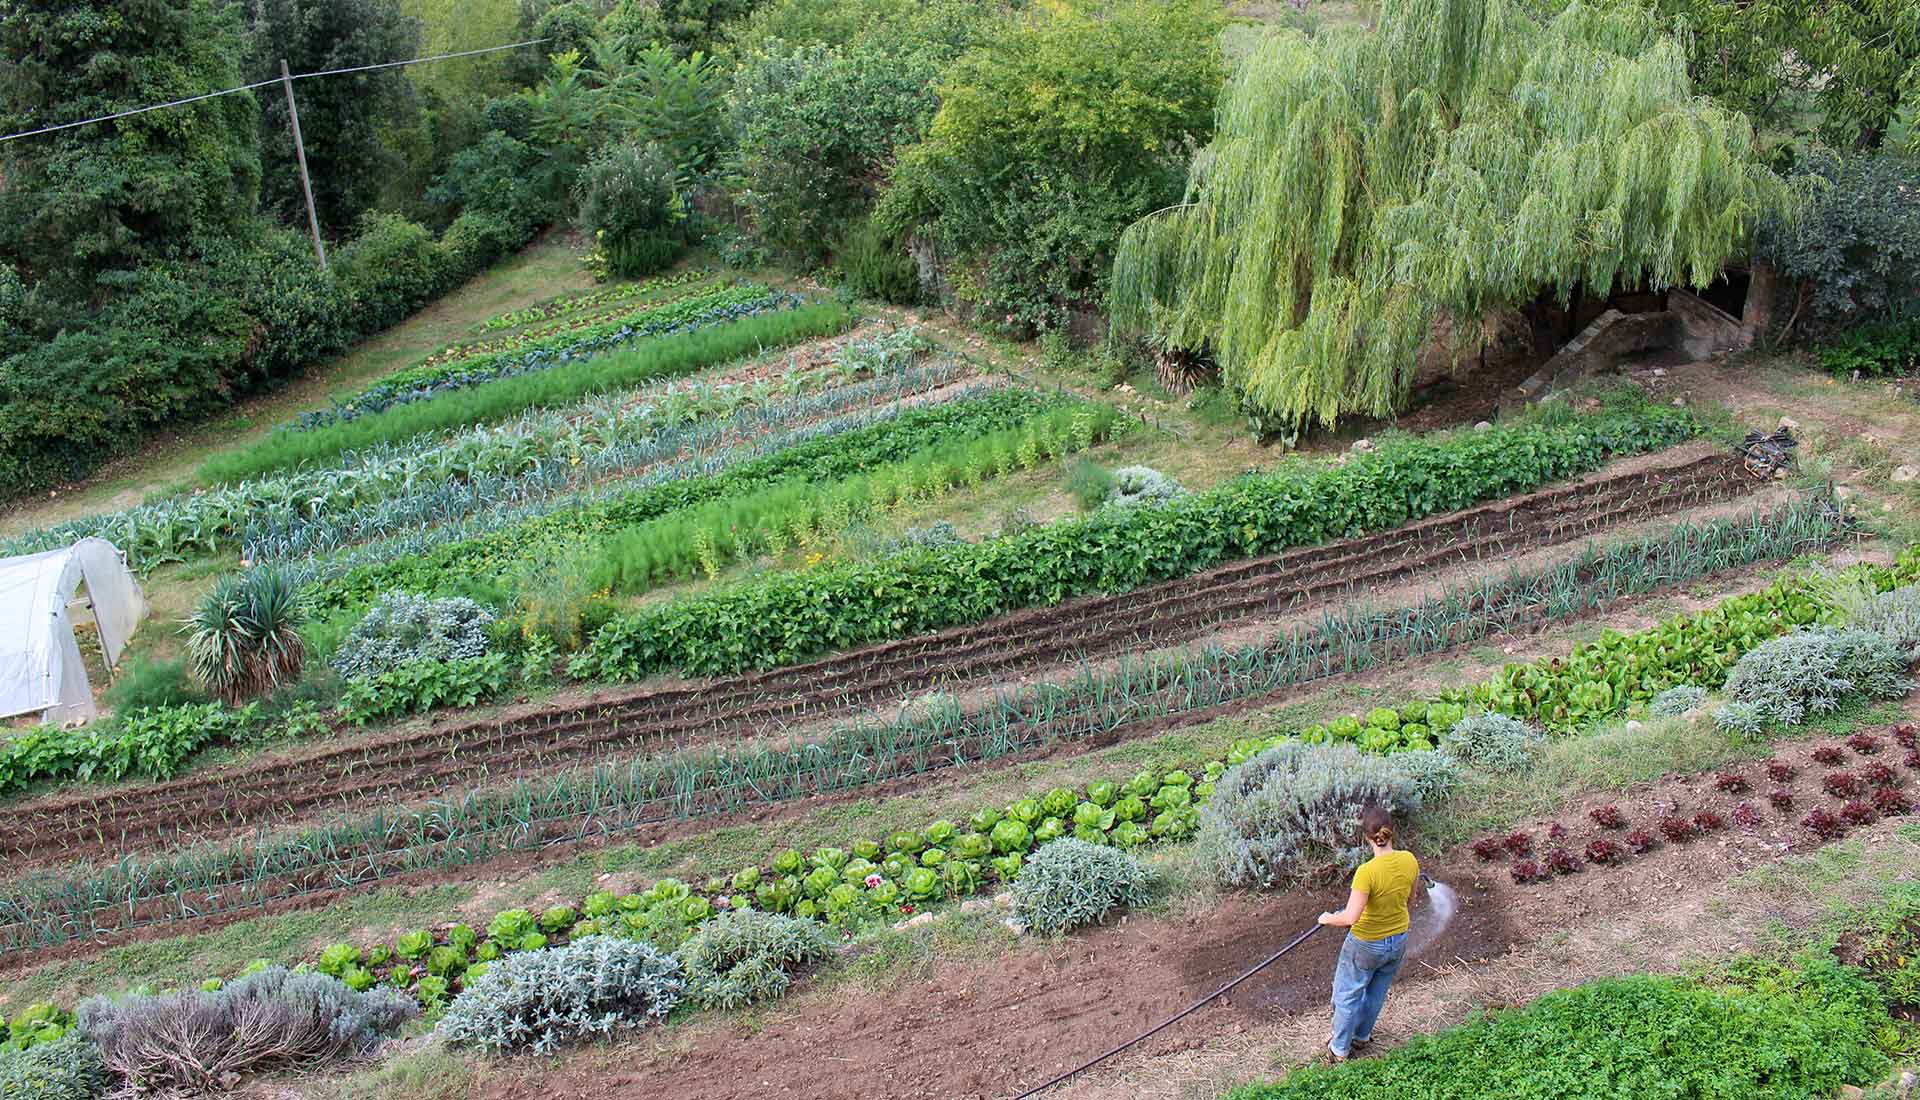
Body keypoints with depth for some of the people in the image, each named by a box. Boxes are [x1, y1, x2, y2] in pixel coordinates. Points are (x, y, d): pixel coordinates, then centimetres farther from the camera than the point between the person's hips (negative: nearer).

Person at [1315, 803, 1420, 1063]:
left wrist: (1328, 919, -12)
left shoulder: (1367, 872, -33)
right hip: (1398, 941, 6)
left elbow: (1350, 918, -31)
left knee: (1348, 994, 18)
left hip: (1367, 945, -5)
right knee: (1376, 992, 28)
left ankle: (1339, 1048, 34)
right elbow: (1410, 899, 3)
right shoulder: (1409, 861, -15)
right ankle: (1361, 1035, 49)